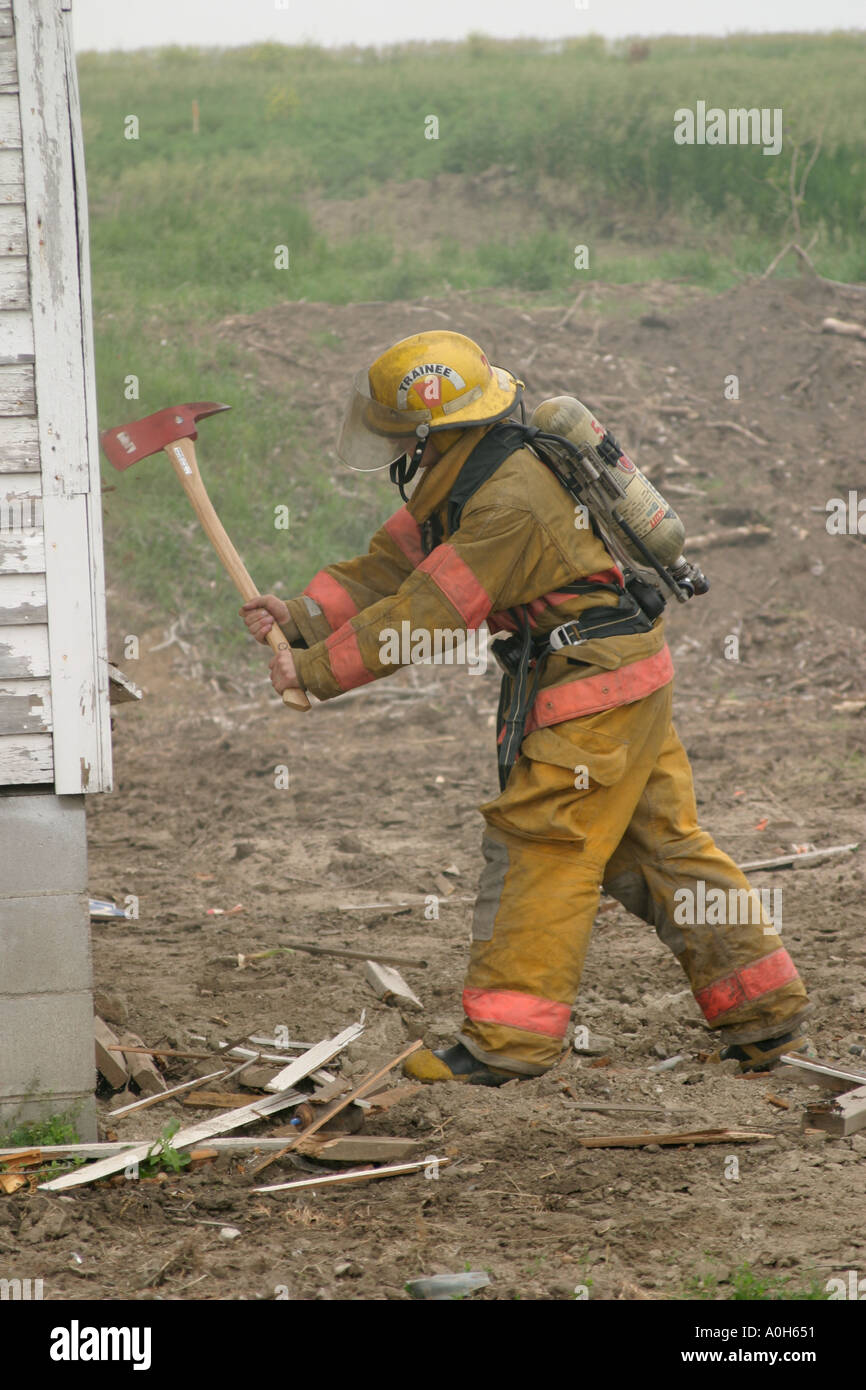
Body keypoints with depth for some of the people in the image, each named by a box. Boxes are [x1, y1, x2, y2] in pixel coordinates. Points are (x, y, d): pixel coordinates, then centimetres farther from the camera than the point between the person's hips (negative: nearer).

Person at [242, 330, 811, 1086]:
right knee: (661, 845, 13)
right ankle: (768, 1016, 18)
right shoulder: (464, 481, 7)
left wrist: (314, 671, -15)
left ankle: (507, 1039, -1)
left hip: (594, 690, -10)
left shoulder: (512, 505, -25)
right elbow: (392, 564, 11)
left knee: (540, 849, -6)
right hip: (628, 680, 10)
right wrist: (303, 616, -1)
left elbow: (424, 615, -23)